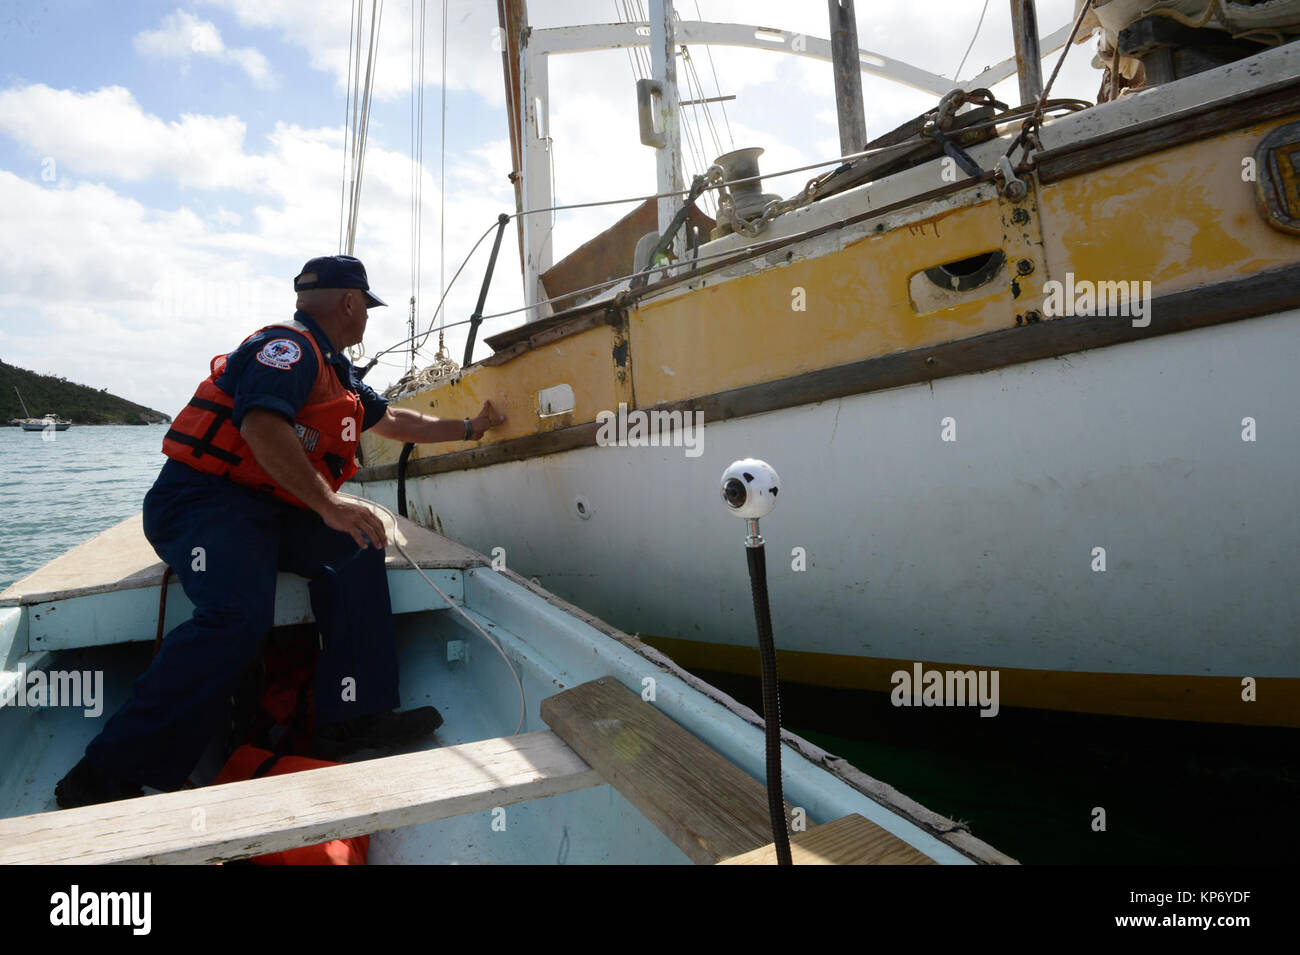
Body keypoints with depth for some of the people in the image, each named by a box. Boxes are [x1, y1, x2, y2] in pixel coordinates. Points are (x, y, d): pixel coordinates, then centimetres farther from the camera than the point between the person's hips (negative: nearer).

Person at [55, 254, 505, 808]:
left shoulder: (336, 372, 23)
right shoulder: (290, 346, -9)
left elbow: (393, 421, 37)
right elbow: (262, 425, -26)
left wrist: (468, 429, 42)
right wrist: (329, 505, -32)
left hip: (266, 513, 10)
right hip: (203, 499, -9)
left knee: (356, 549, -11)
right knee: (240, 614, -32)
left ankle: (351, 720, -15)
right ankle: (102, 782, -24)